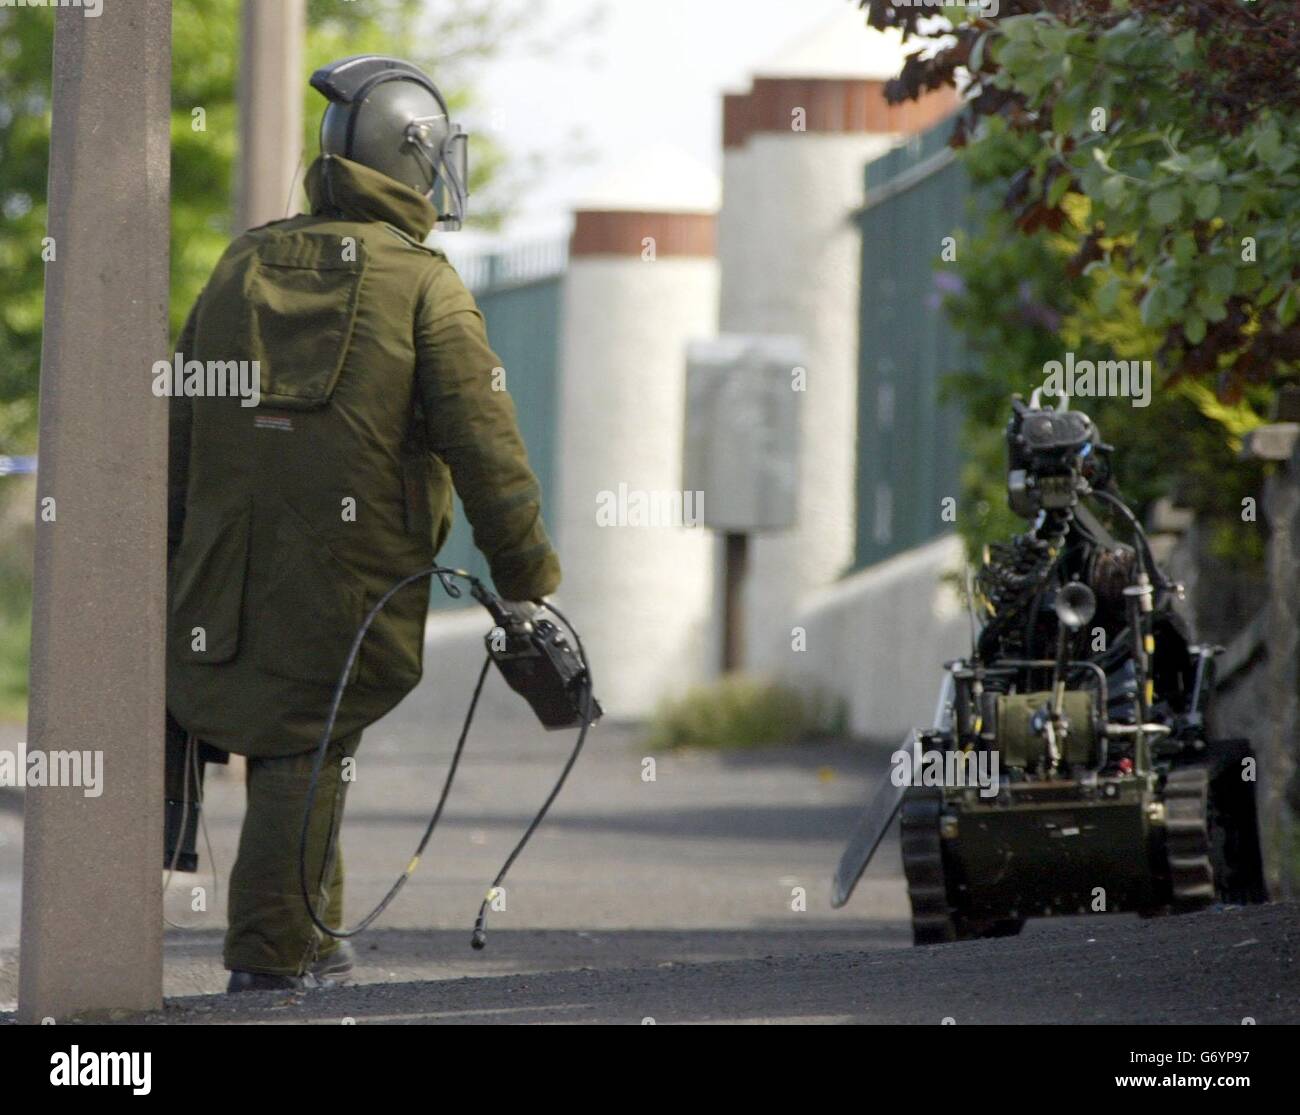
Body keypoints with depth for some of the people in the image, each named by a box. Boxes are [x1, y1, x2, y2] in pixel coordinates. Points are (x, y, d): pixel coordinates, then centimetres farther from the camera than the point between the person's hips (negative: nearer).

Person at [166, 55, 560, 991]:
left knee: (286, 736, 16)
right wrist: (526, 580, -4)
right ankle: (272, 951, -2)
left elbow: (180, 420, 15)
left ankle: (309, 936, 22)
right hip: (349, 566, -5)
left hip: (229, 560, 5)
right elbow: (484, 444, -9)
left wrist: (173, 552, 21)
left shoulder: (245, 265, 12)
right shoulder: (425, 287, -4)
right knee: (308, 746, -1)